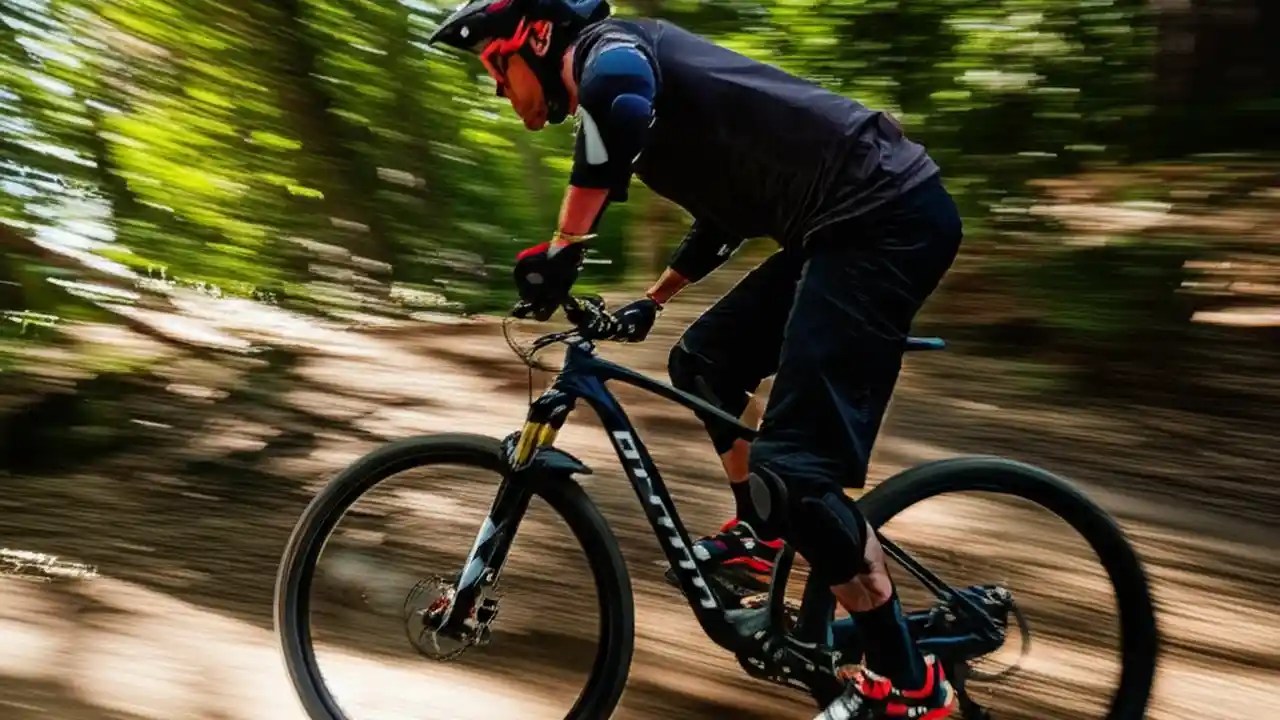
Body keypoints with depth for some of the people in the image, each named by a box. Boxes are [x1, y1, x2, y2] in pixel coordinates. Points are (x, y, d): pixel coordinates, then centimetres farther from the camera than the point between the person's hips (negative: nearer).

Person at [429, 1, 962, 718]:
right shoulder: (626, 82, 24)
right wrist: (650, 301, 40)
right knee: (703, 360, 21)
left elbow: (621, 91, -32)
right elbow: (724, 210, 34)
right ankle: (760, 534, 34)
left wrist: (560, 250, -28)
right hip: (854, 219, 10)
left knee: (792, 467, -13)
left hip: (887, 214, -10)